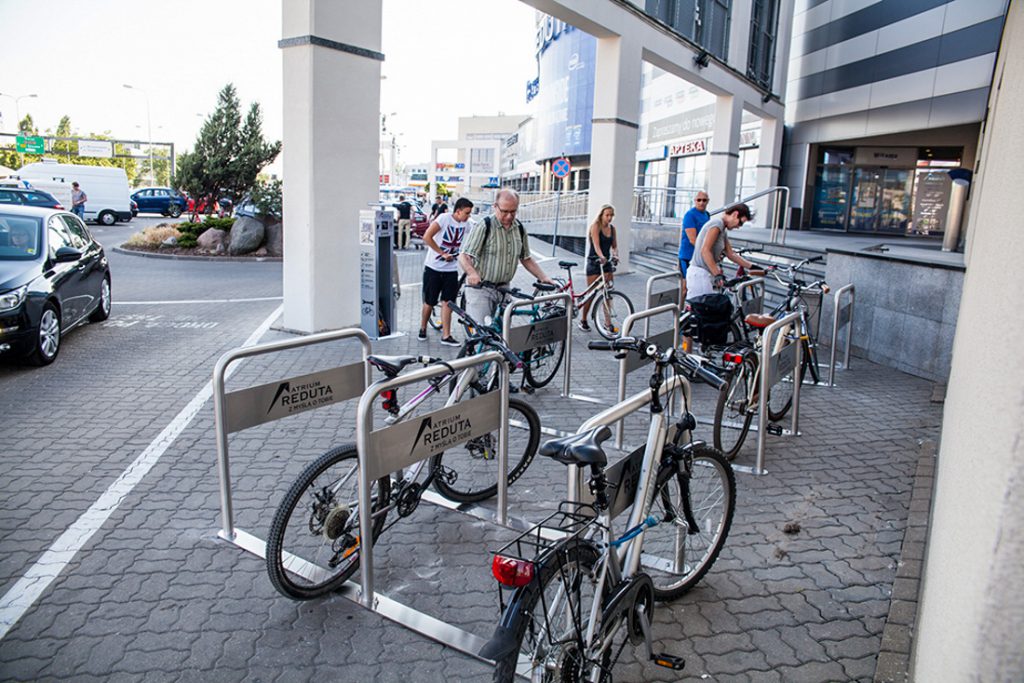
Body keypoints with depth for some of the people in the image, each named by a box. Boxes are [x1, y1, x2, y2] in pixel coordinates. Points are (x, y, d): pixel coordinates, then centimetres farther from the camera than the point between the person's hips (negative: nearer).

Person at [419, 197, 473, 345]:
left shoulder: (466, 225, 3)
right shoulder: (444, 218, -14)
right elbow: (427, 237, -21)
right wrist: (443, 253, -18)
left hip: (451, 269, 4)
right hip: (433, 268, -4)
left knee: (448, 302, -1)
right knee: (429, 302, 6)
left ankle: (446, 335, 4)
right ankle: (423, 328, 28)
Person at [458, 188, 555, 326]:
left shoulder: (520, 229, 7)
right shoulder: (484, 226, -11)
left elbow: (526, 258, 17)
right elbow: (464, 256, -16)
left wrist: (543, 277, 4)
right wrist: (472, 273, -37)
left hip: (503, 289, 6)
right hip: (480, 288, -5)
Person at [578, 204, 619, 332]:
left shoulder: (612, 228, 8)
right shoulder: (595, 226, -10)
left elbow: (614, 245, 7)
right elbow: (596, 244, -23)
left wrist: (616, 255, -15)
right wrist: (601, 257, -40)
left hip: (607, 263, 5)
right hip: (594, 263, -5)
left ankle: (608, 323, 2)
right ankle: (583, 320, 15)